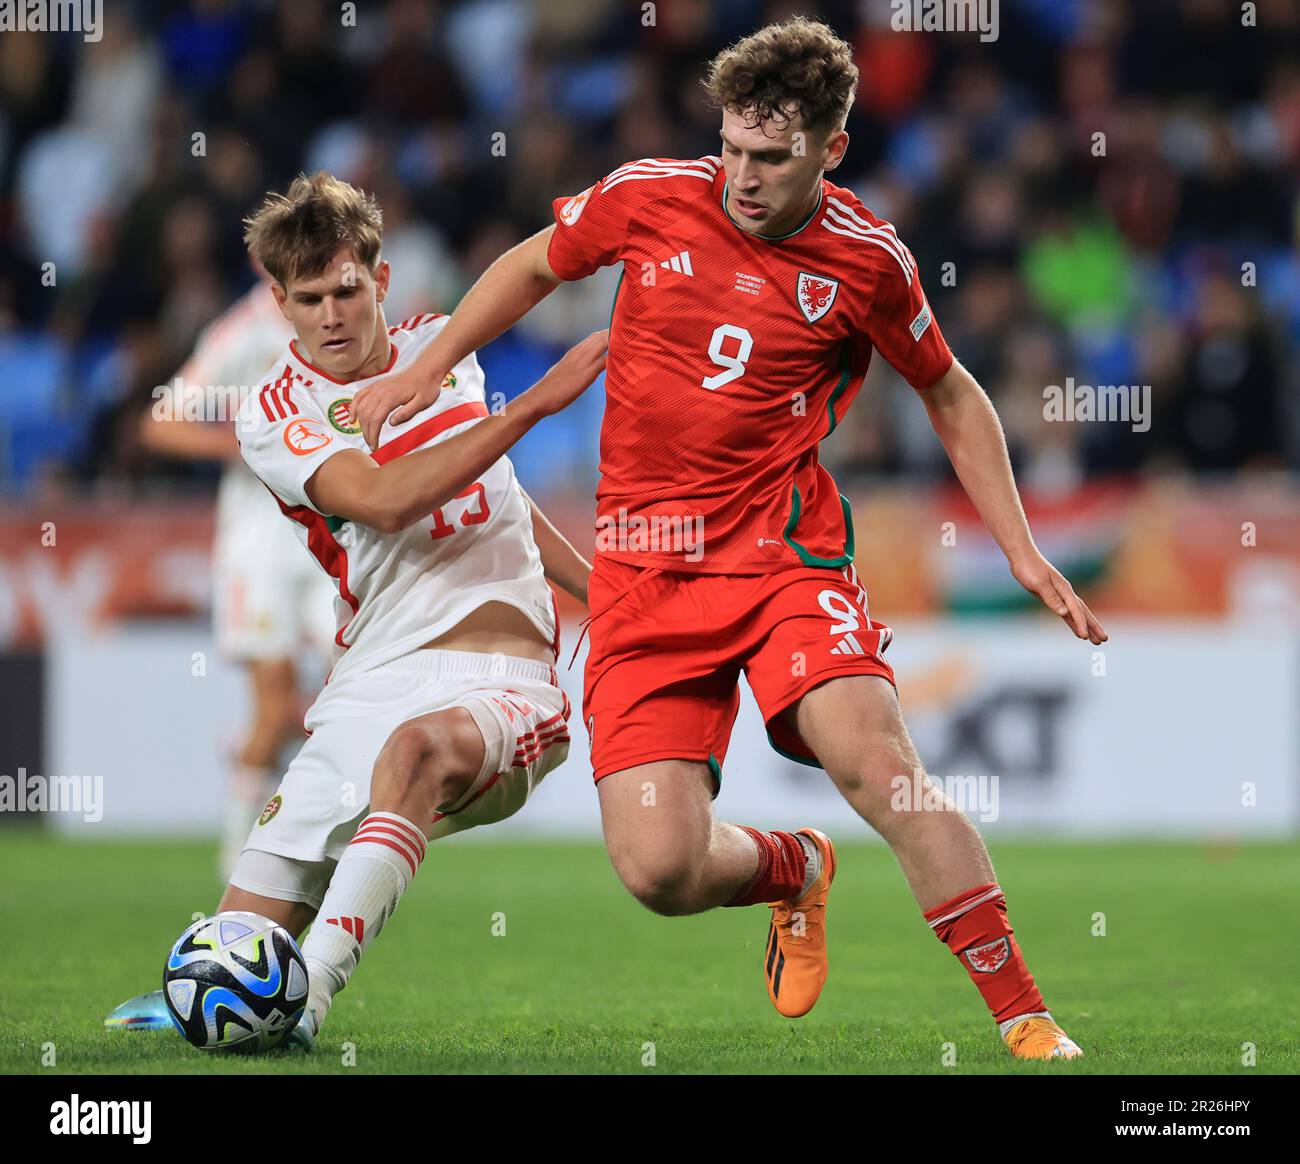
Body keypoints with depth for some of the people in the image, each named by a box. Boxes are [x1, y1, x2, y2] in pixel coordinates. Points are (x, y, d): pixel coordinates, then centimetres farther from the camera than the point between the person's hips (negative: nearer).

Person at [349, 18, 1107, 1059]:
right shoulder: (647, 199, -2)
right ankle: (796, 870, 25)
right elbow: (535, 267, 21)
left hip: (787, 550, -2)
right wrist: (425, 372, 16)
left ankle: (1026, 1021, -19)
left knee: (874, 758, -29)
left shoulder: (867, 260, -3)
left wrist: (1024, 552, 8)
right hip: (645, 570, 2)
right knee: (659, 868, -12)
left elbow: (951, 396, 14)